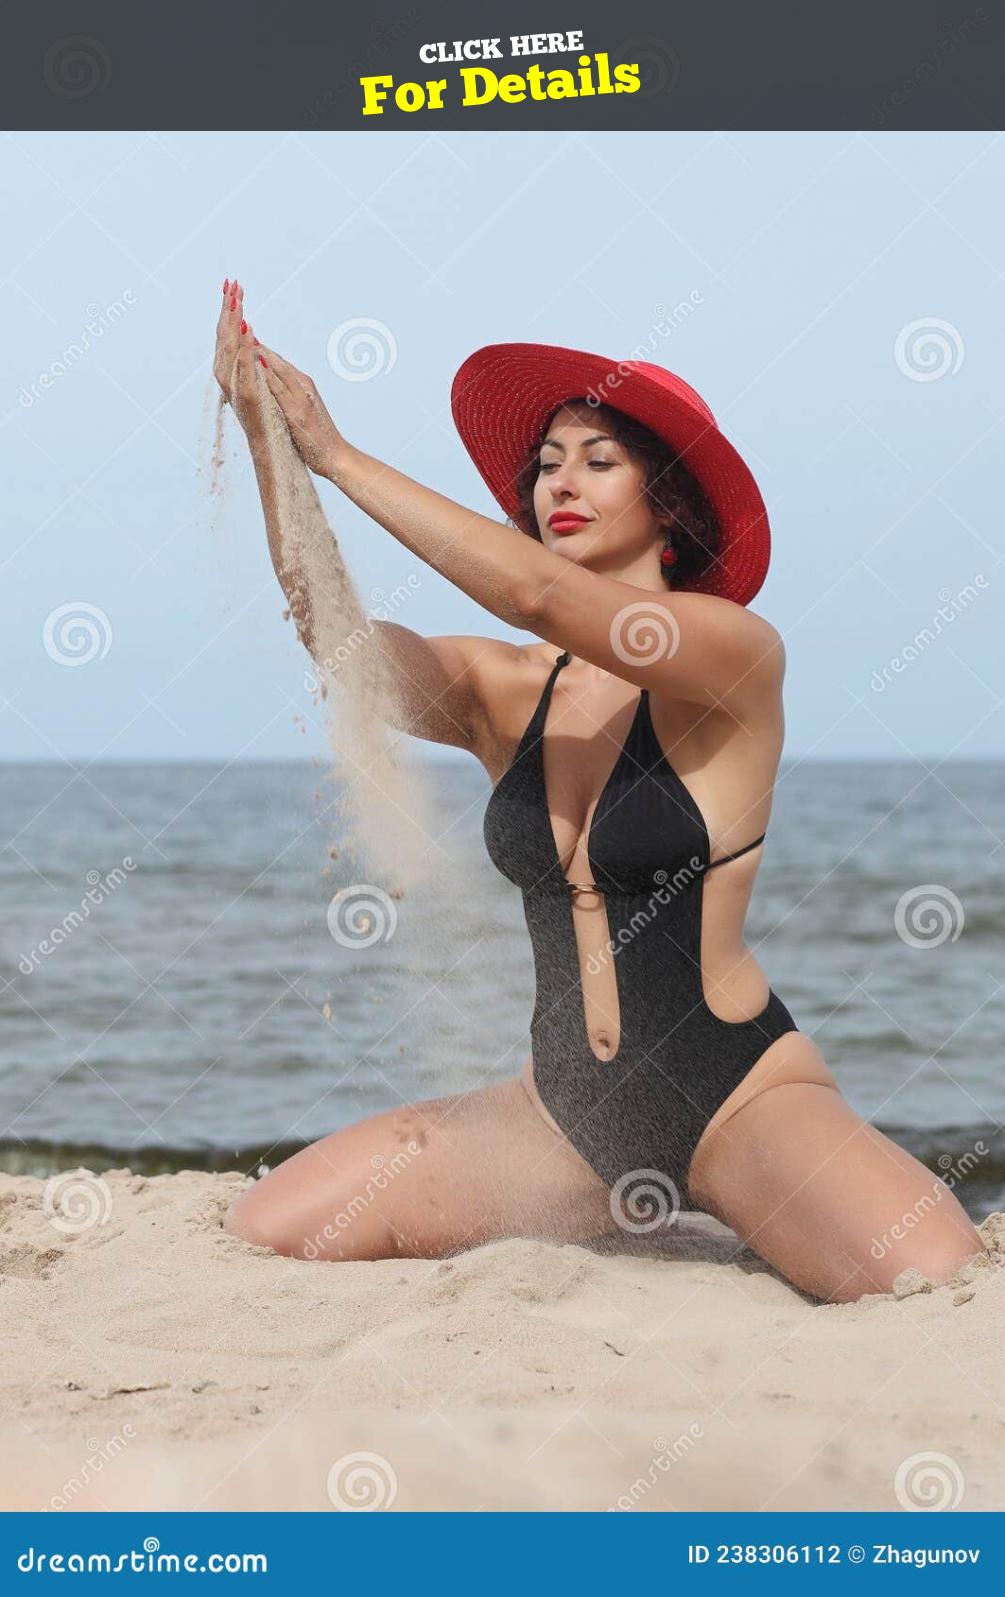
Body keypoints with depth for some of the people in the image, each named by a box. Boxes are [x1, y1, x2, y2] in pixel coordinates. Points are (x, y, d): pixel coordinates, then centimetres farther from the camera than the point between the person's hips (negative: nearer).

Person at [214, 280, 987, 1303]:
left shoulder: (737, 657, -10)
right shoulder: (506, 693, 6)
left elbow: (537, 595, -24)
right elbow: (330, 625, -9)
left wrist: (337, 456, -20)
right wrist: (268, 447, -23)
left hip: (739, 1097, -6)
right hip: (565, 1109, 6)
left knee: (944, 1301, -31)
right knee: (267, 1234, -7)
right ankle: (605, 1216, 15)